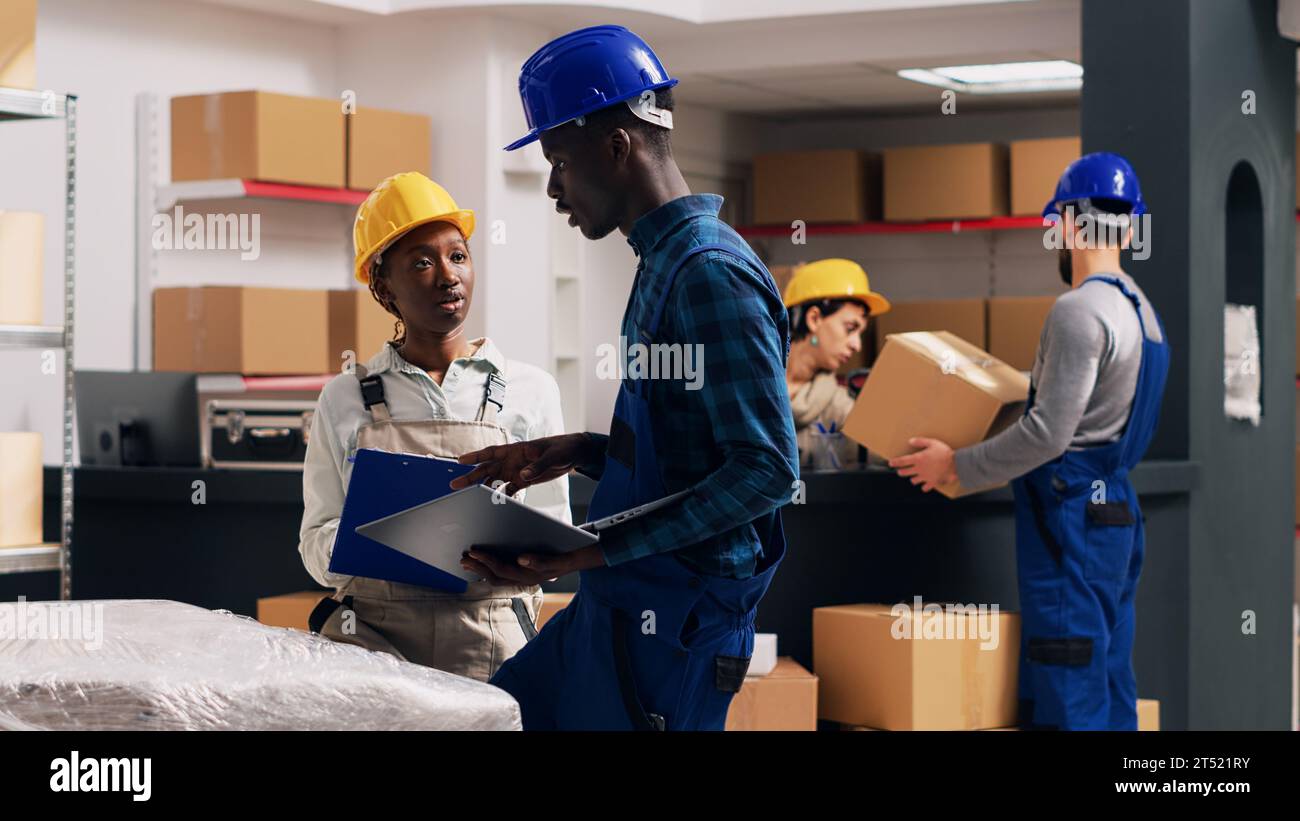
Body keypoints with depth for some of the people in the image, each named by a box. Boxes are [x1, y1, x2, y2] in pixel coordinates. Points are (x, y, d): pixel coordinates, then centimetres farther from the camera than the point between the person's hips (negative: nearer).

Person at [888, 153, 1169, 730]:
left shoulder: (1079, 311, -16)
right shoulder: (1140, 309, 14)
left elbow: (1049, 434, -20)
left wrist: (956, 465, -10)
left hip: (1071, 514, -10)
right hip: (1116, 509, 10)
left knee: (1069, 696, -8)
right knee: (1110, 682, 12)